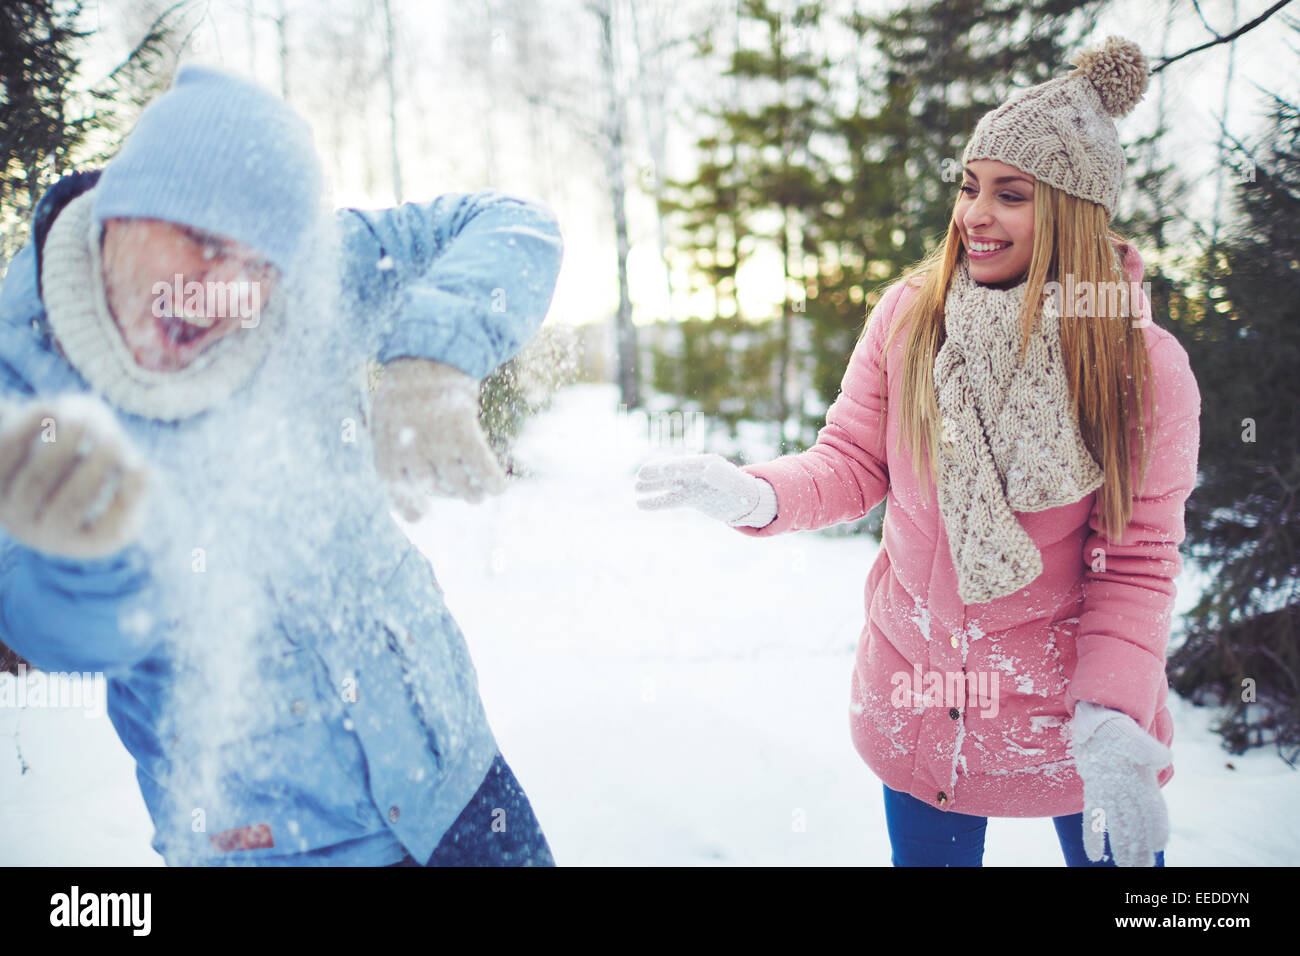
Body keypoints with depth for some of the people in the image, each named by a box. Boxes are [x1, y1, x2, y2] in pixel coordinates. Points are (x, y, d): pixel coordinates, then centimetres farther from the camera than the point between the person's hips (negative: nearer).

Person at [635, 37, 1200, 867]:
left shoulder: (1147, 367, -13)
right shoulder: (910, 315, -9)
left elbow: (1136, 560, -10)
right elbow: (853, 461, -5)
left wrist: (1112, 727, -20)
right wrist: (755, 496, -25)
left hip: (1071, 701, -1)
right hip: (919, 696, 2)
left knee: (1116, 849, 16)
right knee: (928, 855, 18)